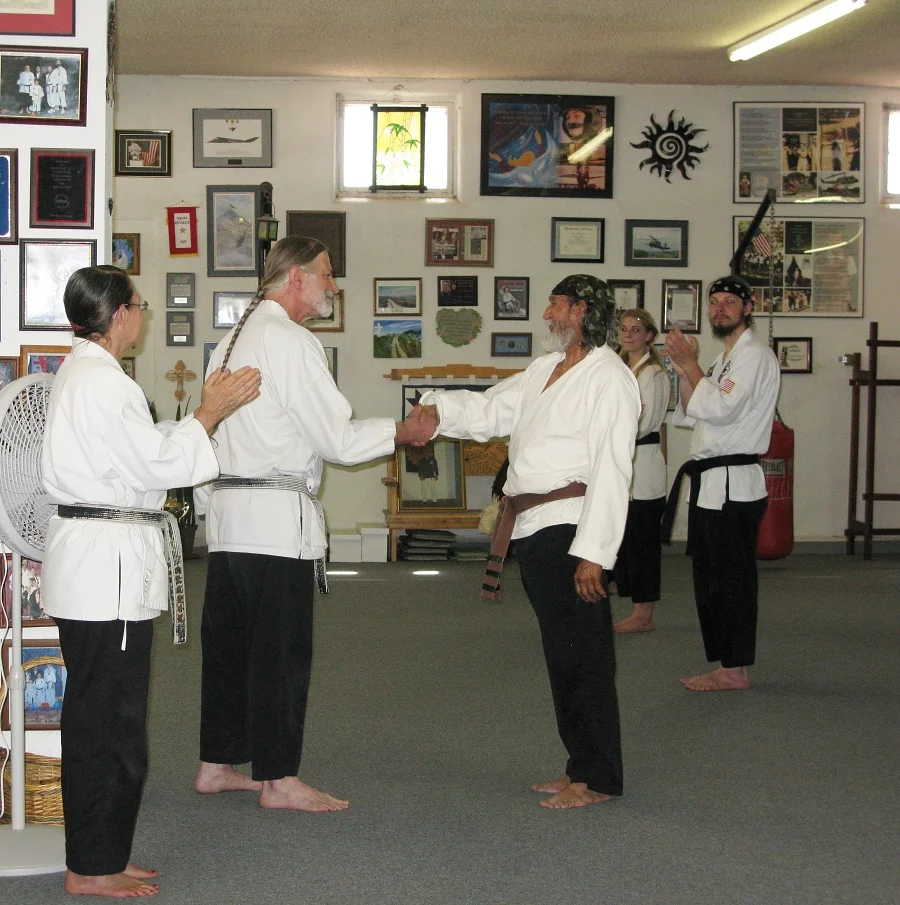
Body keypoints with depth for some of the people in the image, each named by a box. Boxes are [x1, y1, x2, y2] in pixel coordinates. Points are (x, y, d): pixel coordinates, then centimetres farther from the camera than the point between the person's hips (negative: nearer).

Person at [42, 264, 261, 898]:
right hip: (108, 565, -11)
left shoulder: (83, 373, 16)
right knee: (108, 723, -3)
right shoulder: (102, 383, -17)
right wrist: (210, 413, -7)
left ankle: (100, 856, 24)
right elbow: (161, 465, -17)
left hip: (94, 563, 11)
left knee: (99, 719, 15)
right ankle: (92, 869, 6)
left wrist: (205, 411, 14)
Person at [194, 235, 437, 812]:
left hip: (229, 513, 10)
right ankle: (278, 779, 5)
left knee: (229, 644, 15)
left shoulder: (233, 339, 17)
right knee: (282, 652, -2)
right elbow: (337, 439, -13)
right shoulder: (291, 343, -13)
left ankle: (217, 765, 23)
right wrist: (404, 432, 0)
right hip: (277, 518, -10)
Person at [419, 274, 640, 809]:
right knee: (562, 651, 15)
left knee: (583, 653, -3)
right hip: (535, 529, 10)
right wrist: (439, 408, -3)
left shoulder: (608, 378, -11)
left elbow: (611, 469, -16)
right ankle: (582, 766, 26)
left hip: (571, 528, -9)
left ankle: (597, 779, 6)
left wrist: (593, 551, -21)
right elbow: (492, 411, 17)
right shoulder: (546, 370, 20)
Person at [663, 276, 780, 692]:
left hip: (733, 485, -10)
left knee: (731, 579, -7)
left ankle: (735, 670, -2)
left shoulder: (754, 356, -10)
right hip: (710, 484, 10)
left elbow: (720, 409, -22)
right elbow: (689, 416, 16)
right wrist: (684, 371, 3)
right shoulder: (724, 359, 22)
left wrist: (691, 365, -13)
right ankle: (725, 666, 19)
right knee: (710, 580, 12)